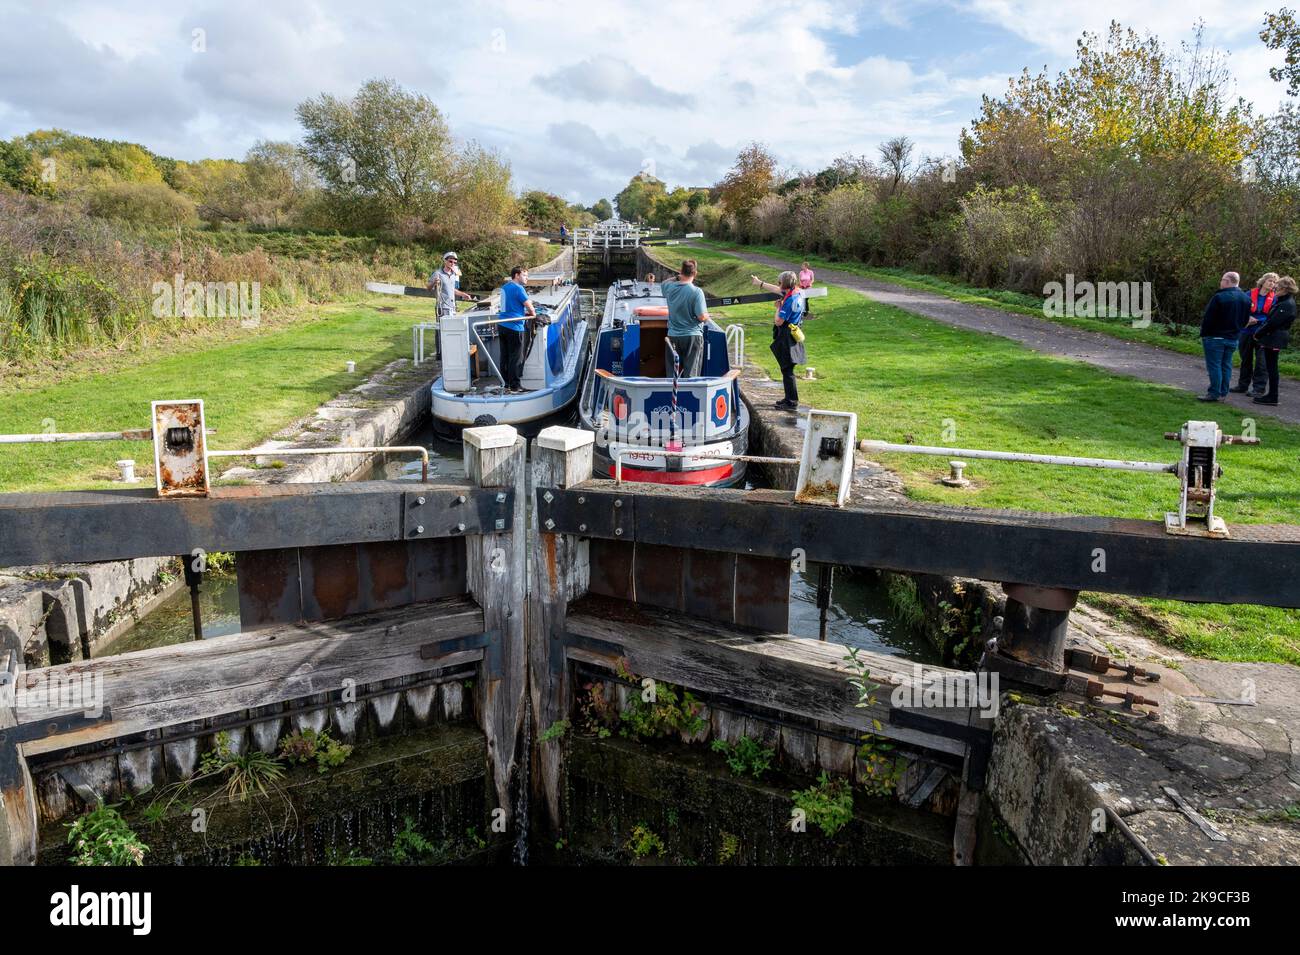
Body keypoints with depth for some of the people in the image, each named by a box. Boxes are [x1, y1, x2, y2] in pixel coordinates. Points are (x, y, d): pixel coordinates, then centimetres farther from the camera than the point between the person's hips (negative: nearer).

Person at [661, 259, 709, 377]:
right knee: (691, 374, -1)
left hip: (673, 336, 5)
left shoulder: (669, 287, -1)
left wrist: (676, 278, 19)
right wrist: (707, 316, 3)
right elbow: (702, 317, -17)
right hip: (692, 336, -5)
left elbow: (663, 284, 26)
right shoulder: (697, 291, -16)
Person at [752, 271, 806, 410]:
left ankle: (792, 403, -2)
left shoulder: (790, 300, -21)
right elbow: (776, 290, 24)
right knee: (787, 370, 17)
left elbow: (778, 321, -21)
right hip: (792, 337, 10)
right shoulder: (796, 293, 7)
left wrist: (778, 308, -4)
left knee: (787, 371, -5)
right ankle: (789, 399, 26)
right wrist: (760, 283, 34)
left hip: (787, 339, -10)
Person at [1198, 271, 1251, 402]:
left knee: (1214, 365, -3)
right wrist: (1236, 330, 19)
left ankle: (1214, 393, -4)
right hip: (1233, 338, 7)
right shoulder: (1246, 298, 7)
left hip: (1215, 337, -7)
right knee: (1226, 365, 11)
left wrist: (1204, 334, -5)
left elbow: (1208, 318, -15)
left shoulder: (1219, 297, -18)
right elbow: (1245, 320, 12)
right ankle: (1223, 393, 13)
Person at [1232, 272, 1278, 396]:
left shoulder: (1274, 299, -2)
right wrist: (1247, 318, -13)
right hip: (1247, 332, 3)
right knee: (1246, 359, 15)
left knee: (1261, 361, -3)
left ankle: (1259, 388, 1)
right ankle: (1243, 386, 28)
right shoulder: (1250, 294, 2)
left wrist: (1256, 320, -19)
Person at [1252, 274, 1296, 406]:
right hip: (1272, 339, 9)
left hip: (1274, 340, -9)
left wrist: (1258, 334, -9)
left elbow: (1273, 323, -18)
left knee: (1271, 368, -4)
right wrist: (1260, 332, 7)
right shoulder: (1282, 301, 14)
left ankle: (1272, 397, 1)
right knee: (1271, 367, 13)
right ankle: (1272, 395, 20)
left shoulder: (1287, 305, -16)